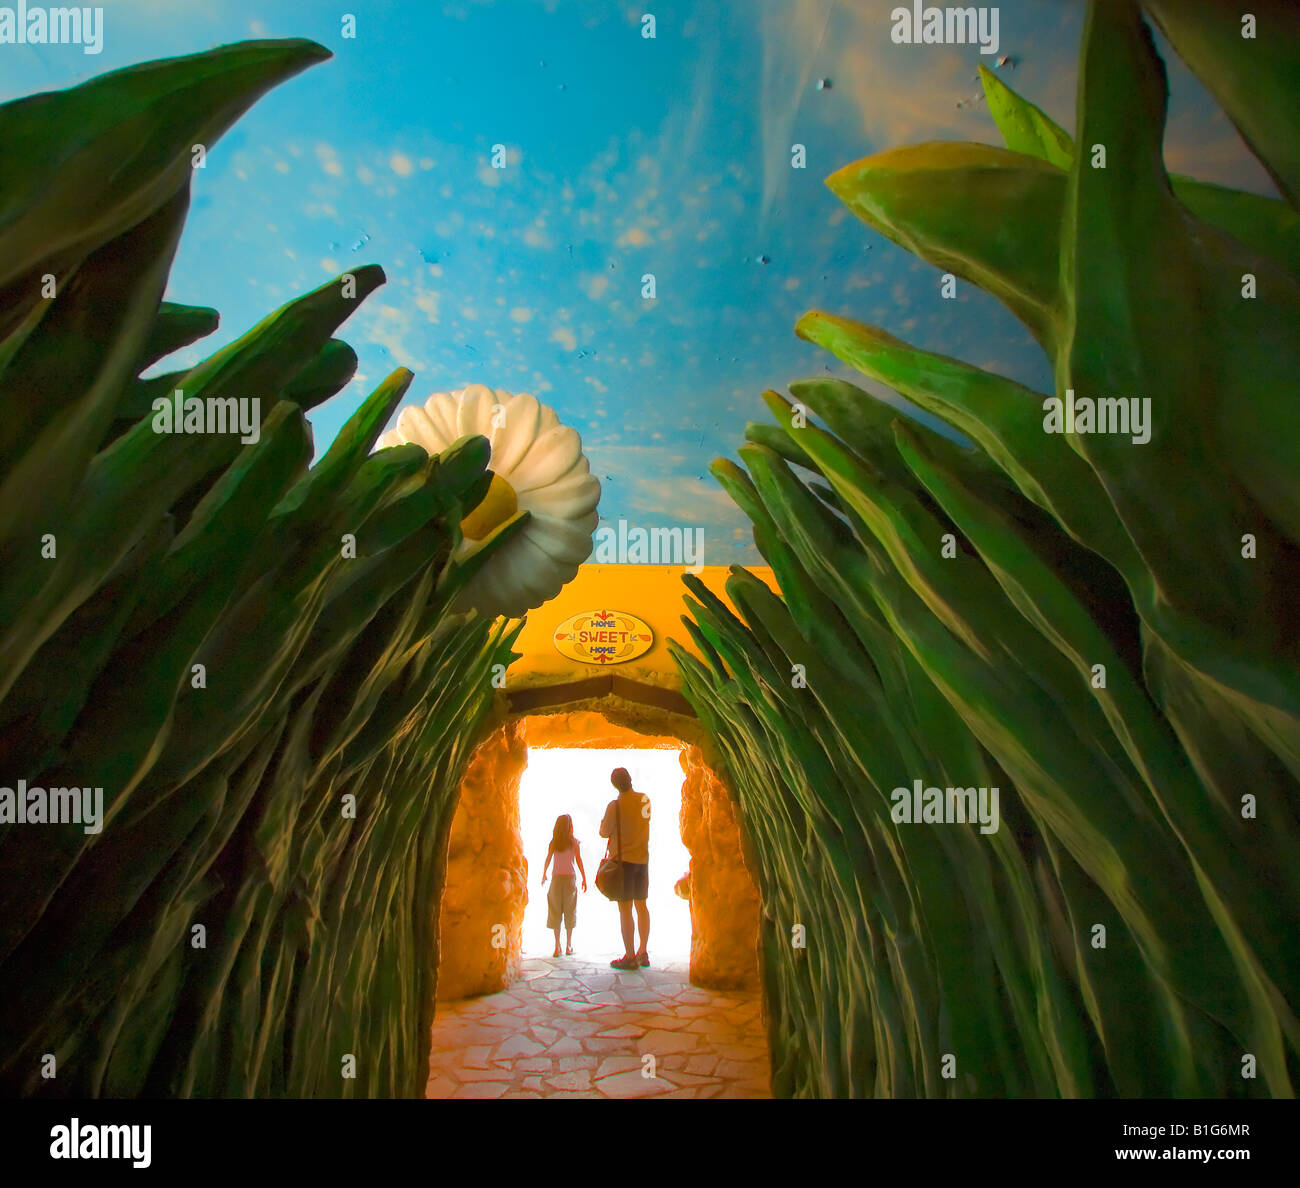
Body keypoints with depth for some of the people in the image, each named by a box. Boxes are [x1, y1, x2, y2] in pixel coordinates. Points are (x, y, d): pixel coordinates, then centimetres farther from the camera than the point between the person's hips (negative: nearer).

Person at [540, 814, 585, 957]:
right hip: (570, 878, -1)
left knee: (555, 912, 5)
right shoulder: (575, 842, -3)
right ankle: (569, 946, 10)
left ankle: (557, 946, 0)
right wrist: (584, 879, 4)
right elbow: (579, 861, -3)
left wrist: (543, 875, 19)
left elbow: (548, 860, 3)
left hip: (556, 879, 1)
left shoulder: (553, 843, 0)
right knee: (570, 911, 8)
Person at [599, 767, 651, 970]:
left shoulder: (616, 805, -16)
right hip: (642, 858, 6)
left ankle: (630, 957, 0)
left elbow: (604, 832, -8)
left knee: (625, 908, -2)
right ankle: (642, 953, 20)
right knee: (641, 905, 14)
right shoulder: (645, 799, 2)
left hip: (623, 859, -6)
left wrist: (603, 820, 11)